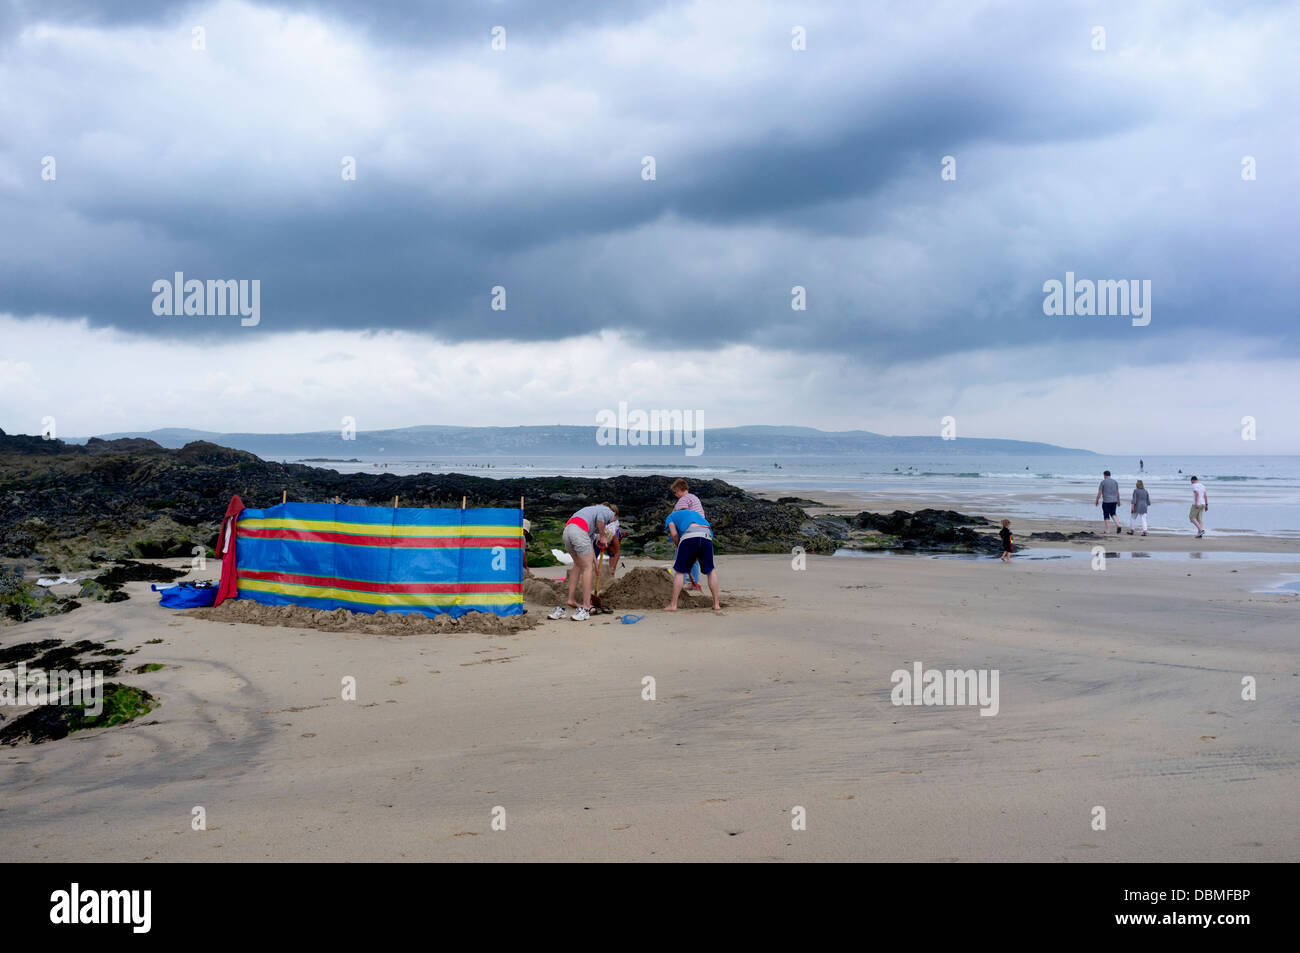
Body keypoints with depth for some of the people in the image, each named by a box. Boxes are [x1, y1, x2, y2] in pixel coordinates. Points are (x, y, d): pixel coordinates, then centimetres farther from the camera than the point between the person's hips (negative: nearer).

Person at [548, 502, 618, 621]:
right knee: (587, 567, -1)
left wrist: (596, 564, 41)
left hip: (567, 530, 8)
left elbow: (590, 543, 38)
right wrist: (603, 536, 2)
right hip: (579, 530, -8)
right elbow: (600, 517, -12)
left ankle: (571, 599, 26)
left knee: (578, 564, 25)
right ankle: (586, 606, -3)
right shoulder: (609, 512, 16)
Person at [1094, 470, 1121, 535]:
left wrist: (1097, 500, 2)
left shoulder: (1103, 482, -7)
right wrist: (1118, 501, 20)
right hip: (1114, 501, 5)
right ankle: (1118, 526, -2)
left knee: (1106, 516, 2)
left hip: (1106, 501, -5)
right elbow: (1117, 492, 11)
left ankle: (1107, 531, 2)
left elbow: (1099, 492, -8)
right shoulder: (1115, 482, 7)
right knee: (1113, 514, 20)